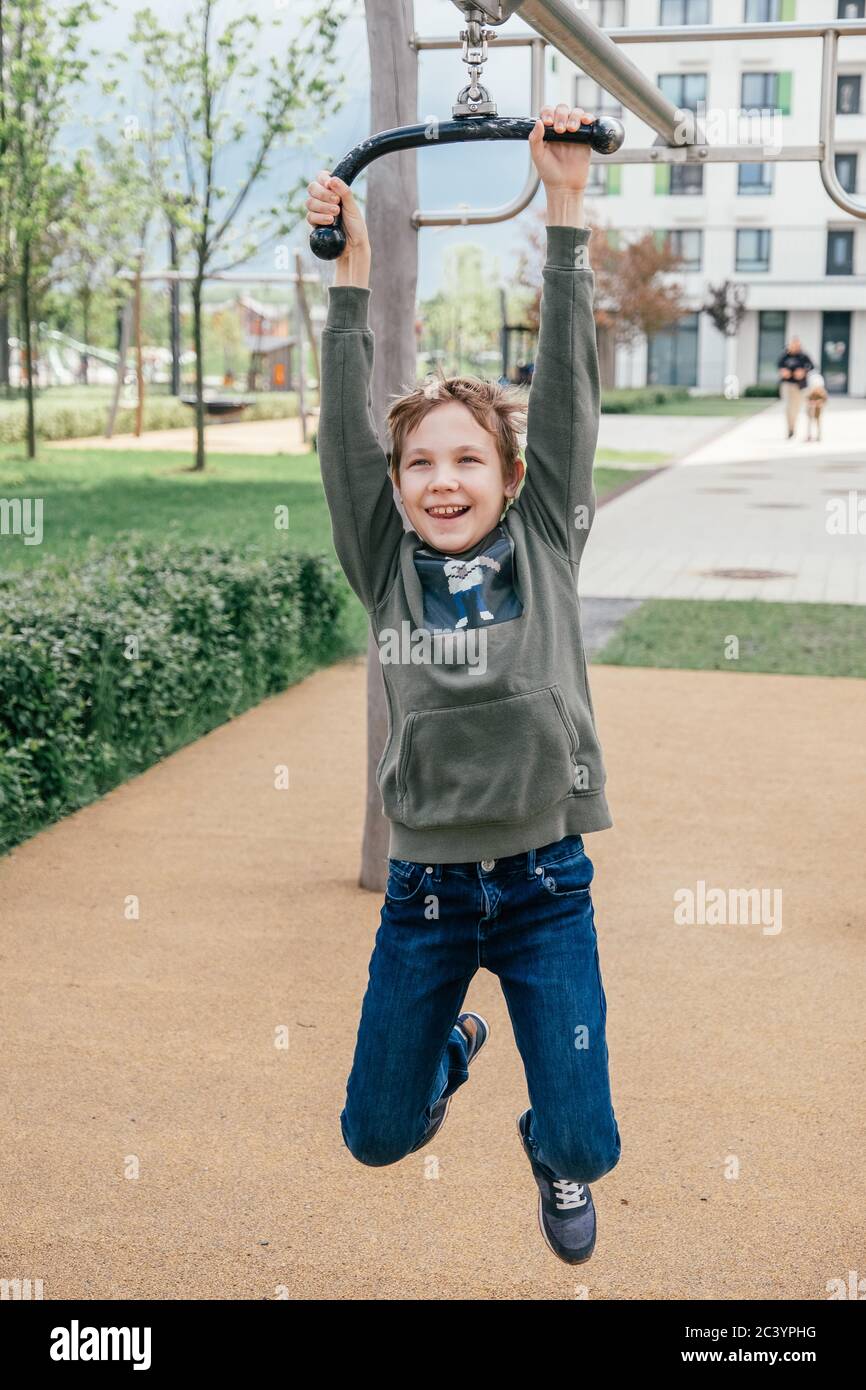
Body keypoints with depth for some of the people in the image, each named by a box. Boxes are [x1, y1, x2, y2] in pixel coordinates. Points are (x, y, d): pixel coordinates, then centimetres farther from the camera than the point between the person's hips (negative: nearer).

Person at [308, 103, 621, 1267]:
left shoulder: (546, 544, -3)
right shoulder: (387, 564, -1)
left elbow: (567, 392, -10)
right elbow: (345, 427, -9)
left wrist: (567, 209, -15)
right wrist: (351, 271, -17)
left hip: (544, 880, -1)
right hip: (425, 886, 2)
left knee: (587, 1145, -3)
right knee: (375, 1137, 12)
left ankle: (553, 1161, 36)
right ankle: (455, 1042, 47)